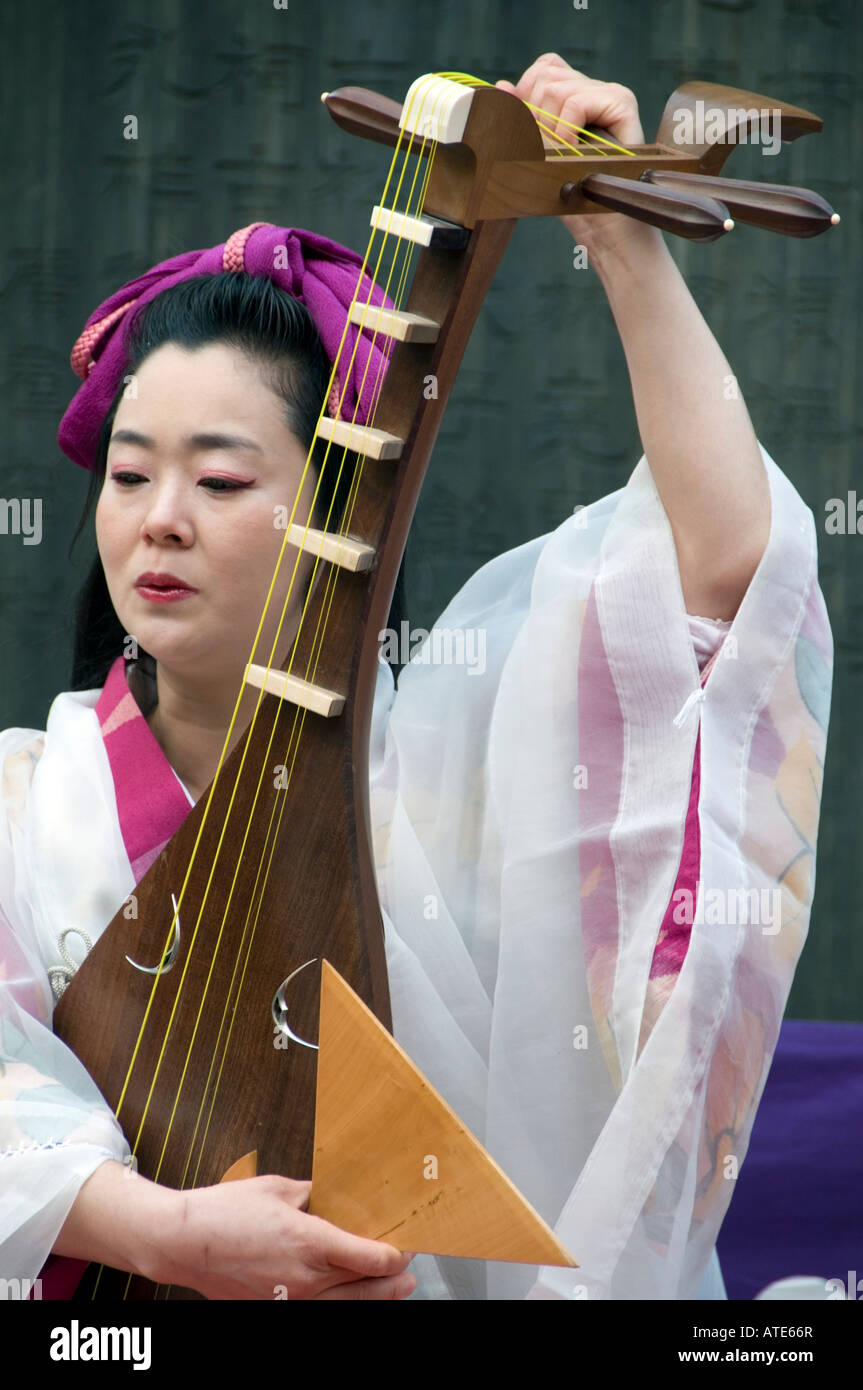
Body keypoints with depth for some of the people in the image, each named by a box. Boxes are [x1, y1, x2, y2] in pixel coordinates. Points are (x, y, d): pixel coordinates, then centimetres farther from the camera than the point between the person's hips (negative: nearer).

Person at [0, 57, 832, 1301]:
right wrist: (171, 1230, -27)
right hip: (122, 1297, 1)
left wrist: (623, 241, -14)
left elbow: (730, 555, -11)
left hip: (458, 1267, 0)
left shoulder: (433, 752, -2)